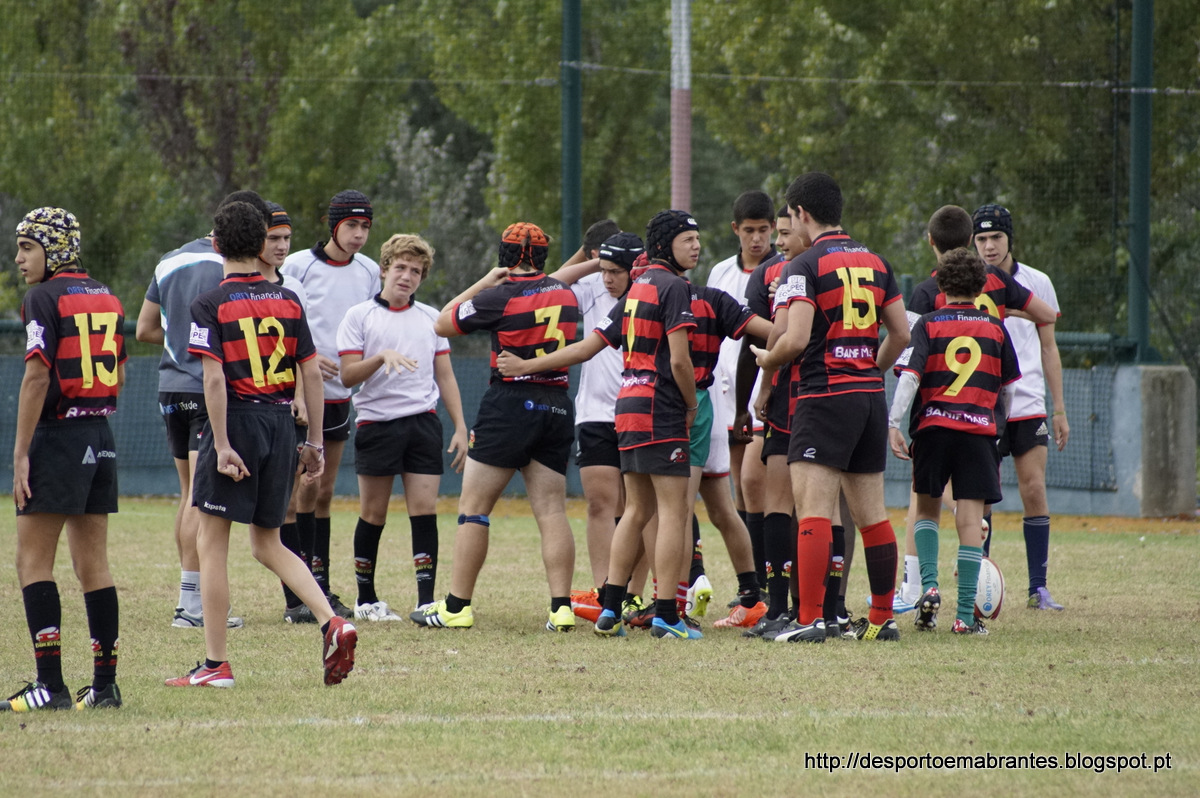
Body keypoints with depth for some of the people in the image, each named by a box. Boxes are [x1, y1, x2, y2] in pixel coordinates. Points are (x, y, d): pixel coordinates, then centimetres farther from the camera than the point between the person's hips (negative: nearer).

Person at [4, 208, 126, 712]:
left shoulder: (44, 298, -10)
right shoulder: (106, 299, 12)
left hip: (58, 437, -7)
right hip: (102, 439, 7)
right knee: (92, 563, 10)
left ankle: (50, 684, -11)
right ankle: (105, 683, 9)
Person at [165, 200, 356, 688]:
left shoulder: (210, 305, -8)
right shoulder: (287, 301, 7)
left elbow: (214, 378, -16)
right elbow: (312, 373, 5)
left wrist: (222, 446, -16)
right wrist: (314, 442, 11)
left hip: (235, 422, -5)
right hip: (280, 424, 5)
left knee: (212, 543, 3)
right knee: (268, 545, 16)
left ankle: (216, 663, 2)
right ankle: (331, 623, -4)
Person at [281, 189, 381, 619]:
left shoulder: (369, 272, 8)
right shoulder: (297, 265, -7)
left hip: (341, 392, 5)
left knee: (325, 491, 9)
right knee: (303, 489, -9)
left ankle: (321, 588, 13)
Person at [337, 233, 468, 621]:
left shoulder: (430, 319, 13)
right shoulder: (360, 317, 2)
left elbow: (445, 376, 16)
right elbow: (347, 375, -4)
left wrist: (460, 427, 9)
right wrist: (381, 357, -21)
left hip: (423, 423, 2)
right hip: (377, 424, -2)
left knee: (425, 510, -5)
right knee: (373, 514, 3)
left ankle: (426, 599, -7)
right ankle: (366, 599, 14)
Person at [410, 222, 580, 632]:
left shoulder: (500, 297, -9)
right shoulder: (566, 295, 7)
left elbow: (442, 324, 2)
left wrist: (481, 284, 8)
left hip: (510, 402, -5)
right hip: (558, 406, 5)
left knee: (474, 507, 2)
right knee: (552, 510, 2)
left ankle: (457, 606, 1)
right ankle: (561, 607, -8)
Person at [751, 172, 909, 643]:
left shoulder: (805, 267, -9)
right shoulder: (875, 263, 12)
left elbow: (795, 339, -18)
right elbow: (901, 335, 14)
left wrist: (767, 360, 2)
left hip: (824, 396, -7)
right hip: (871, 396, 7)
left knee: (813, 510, -10)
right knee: (871, 513, 11)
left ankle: (810, 618, -17)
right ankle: (882, 618, 15)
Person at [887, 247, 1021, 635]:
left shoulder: (928, 325, 2)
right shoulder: (996, 329, 8)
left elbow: (909, 375, -9)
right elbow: (1008, 388, 16)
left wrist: (894, 424, -11)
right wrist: (997, 421, 32)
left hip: (933, 428, 0)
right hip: (979, 429, 0)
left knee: (927, 508, 19)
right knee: (970, 520, 0)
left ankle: (929, 585, 0)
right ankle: (965, 615, -3)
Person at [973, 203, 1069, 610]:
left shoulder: (1036, 283, 6)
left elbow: (1048, 348, 13)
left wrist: (1059, 409, 11)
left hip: (1028, 405, 1)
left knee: (1034, 491, -5)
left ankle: (1038, 588, -1)